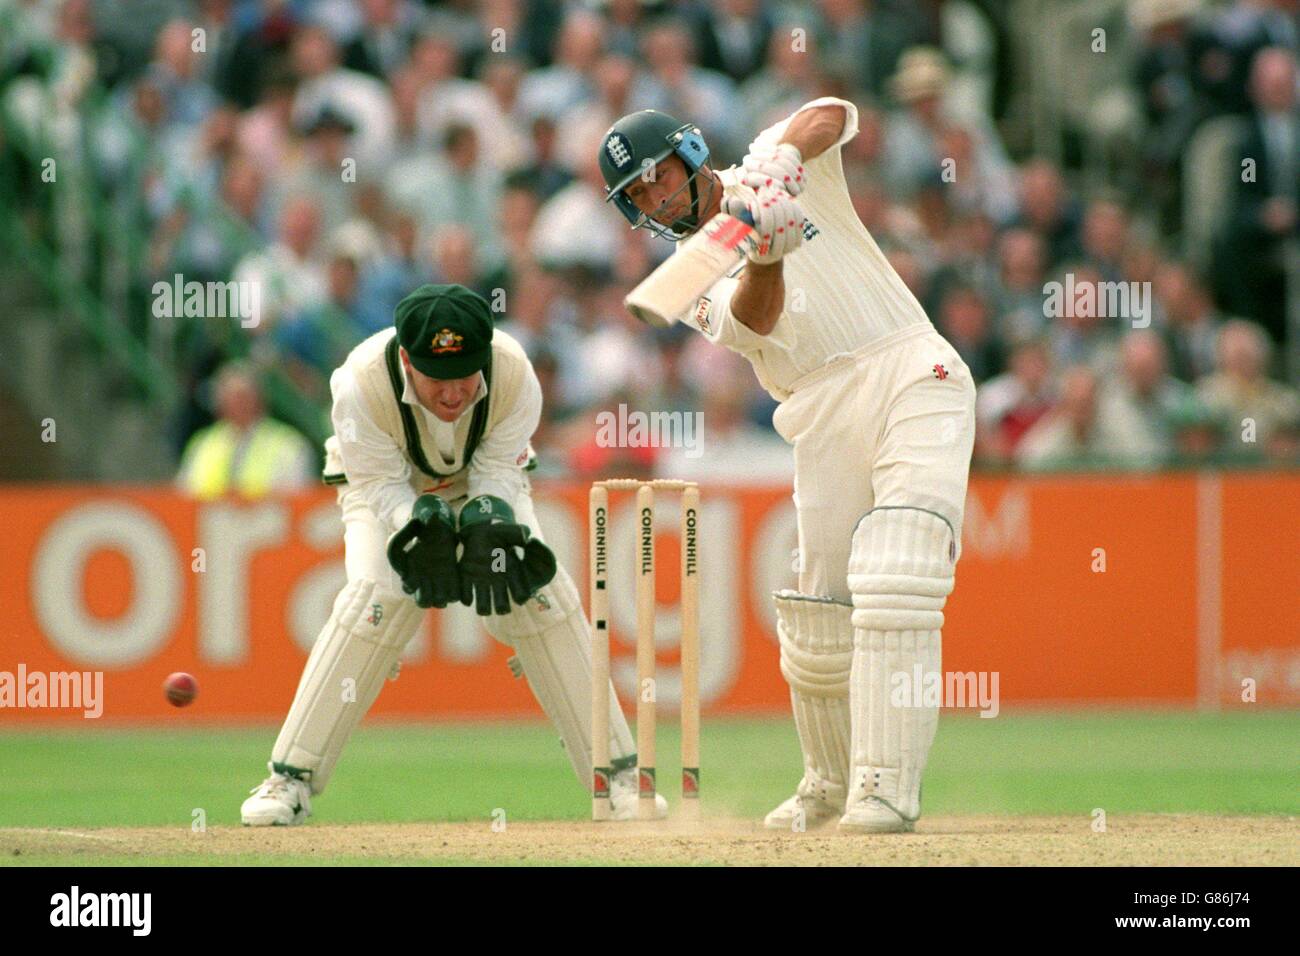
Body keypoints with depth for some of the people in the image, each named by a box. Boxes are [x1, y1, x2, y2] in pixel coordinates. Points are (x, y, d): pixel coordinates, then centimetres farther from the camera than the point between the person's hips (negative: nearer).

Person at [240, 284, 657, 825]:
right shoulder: (361, 385, -36)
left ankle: (618, 774, -8)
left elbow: (499, 474, -21)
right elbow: (383, 487, -27)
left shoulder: (516, 378, -32)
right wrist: (422, 522, -48)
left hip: (482, 483, 2)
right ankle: (290, 779, -18)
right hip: (389, 488, -2)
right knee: (376, 595, -26)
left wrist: (491, 519, -43)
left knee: (539, 590, -17)